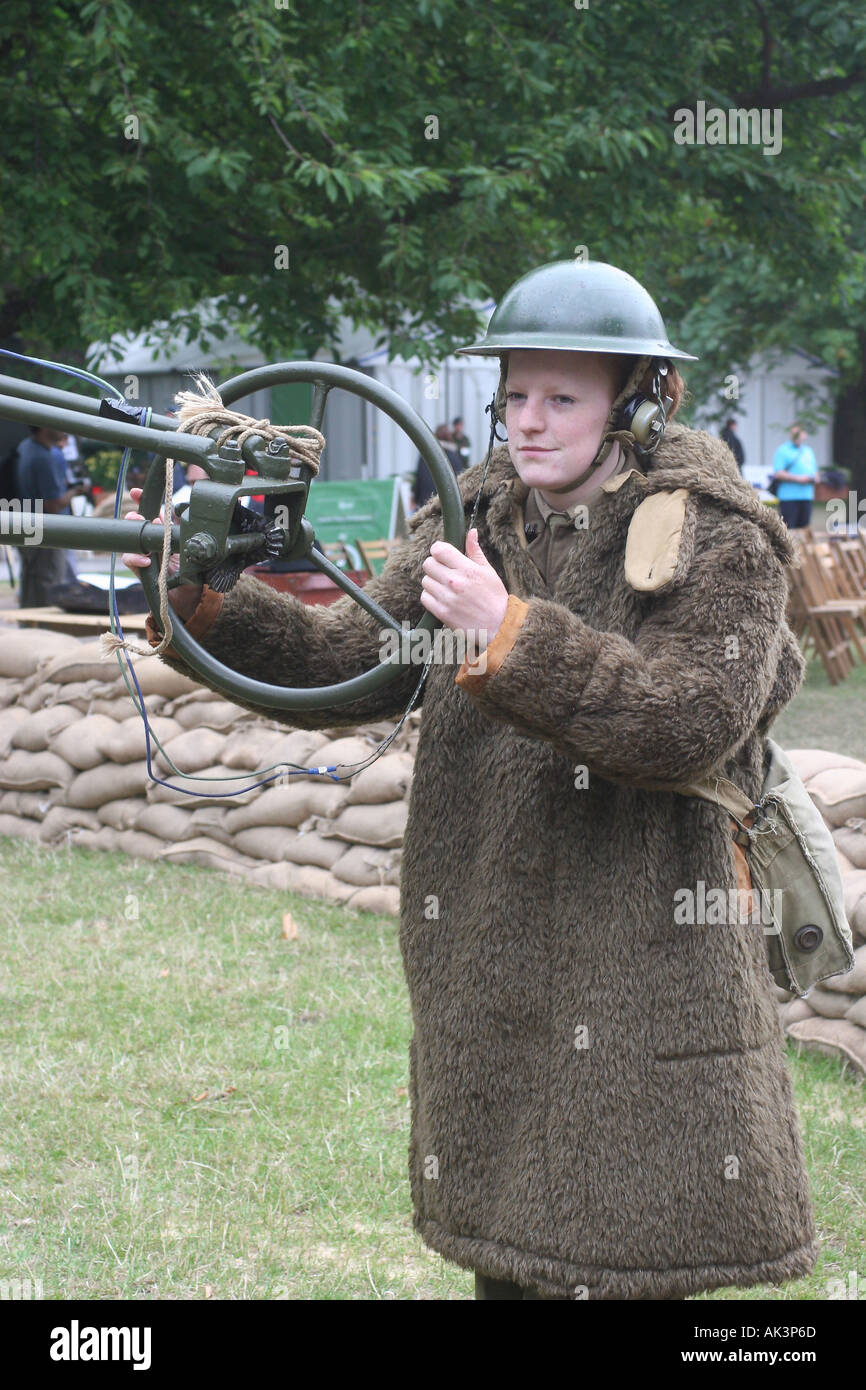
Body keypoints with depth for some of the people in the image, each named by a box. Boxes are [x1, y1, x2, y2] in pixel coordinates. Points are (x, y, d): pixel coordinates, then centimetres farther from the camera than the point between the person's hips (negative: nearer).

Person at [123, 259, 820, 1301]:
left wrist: (510, 635, -28)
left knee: (617, 1261, -3)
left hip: (642, 981, -6)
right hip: (486, 979, 6)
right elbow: (346, 664, 3)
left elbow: (689, 722, -22)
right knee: (504, 1252, 15)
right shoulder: (472, 523, 9)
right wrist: (206, 607, -14)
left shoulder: (717, 546, -8)